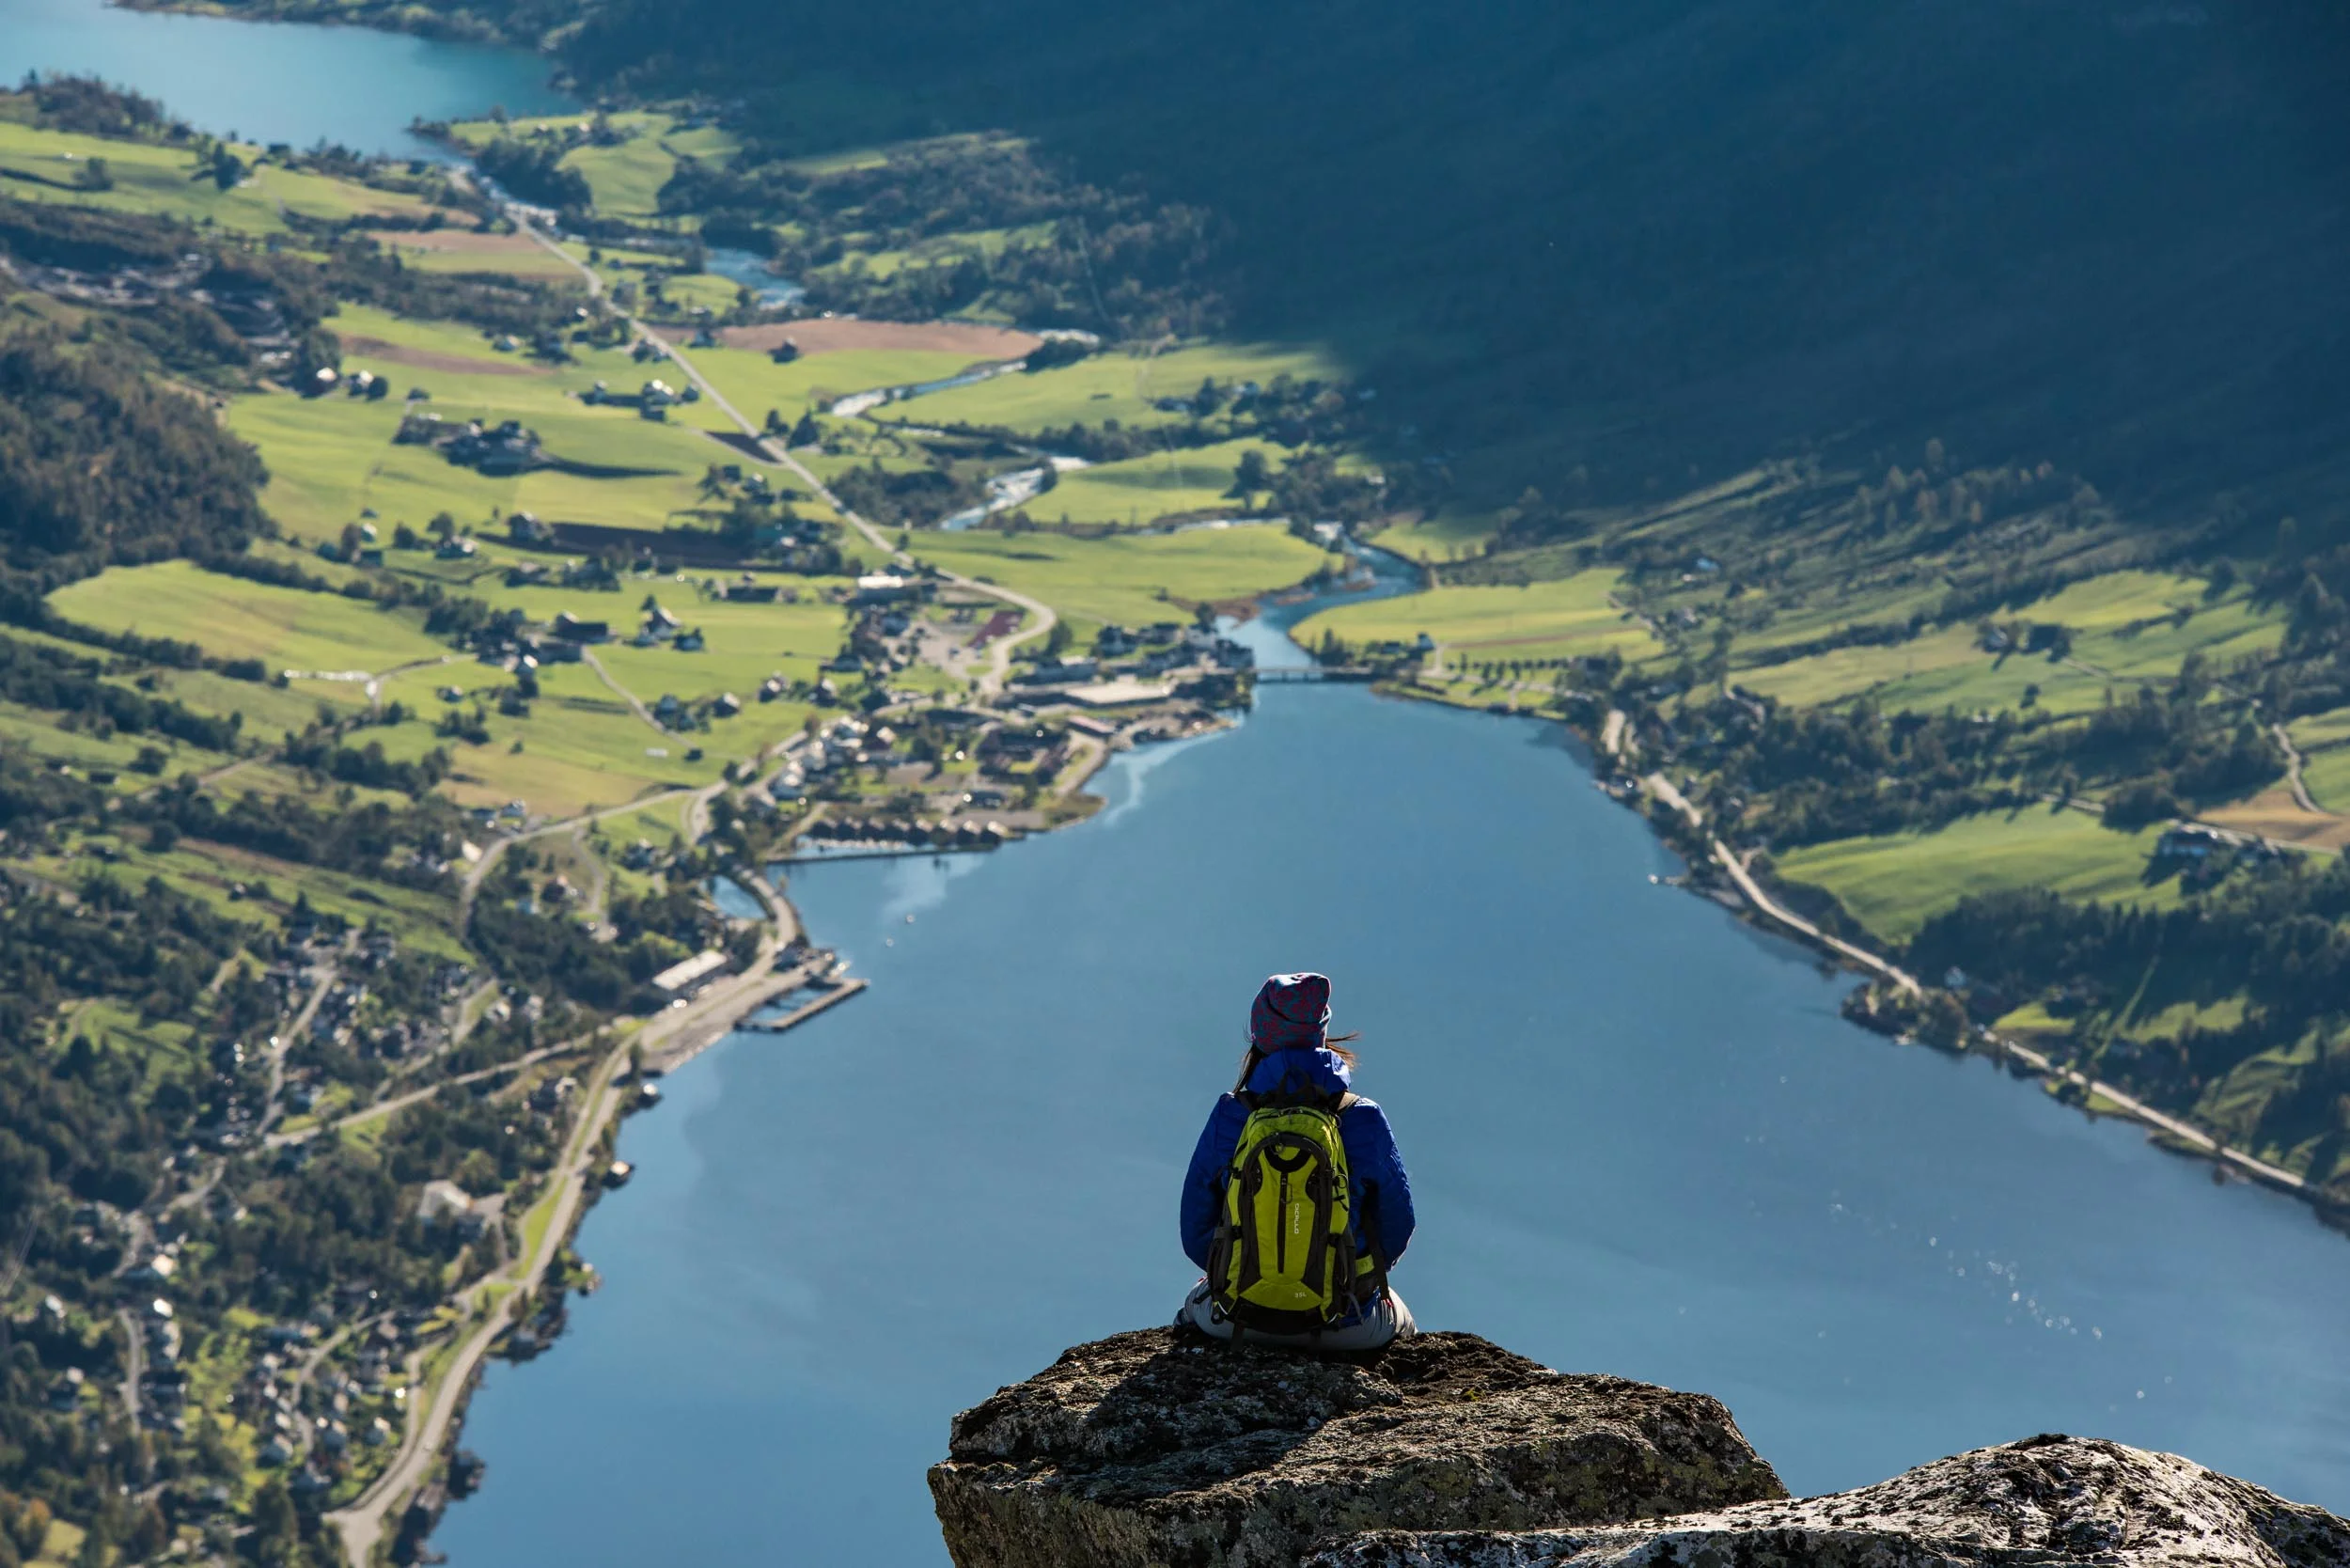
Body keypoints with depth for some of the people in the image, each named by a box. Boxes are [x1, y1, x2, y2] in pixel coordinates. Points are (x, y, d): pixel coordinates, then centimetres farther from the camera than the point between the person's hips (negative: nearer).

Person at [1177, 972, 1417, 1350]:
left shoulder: (1228, 1117, -8)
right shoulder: (1365, 1119, -9)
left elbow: (1196, 1233, 0)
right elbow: (1397, 1227, 0)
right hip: (1347, 1327, -1)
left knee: (1196, 1302, 40)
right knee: (1400, 1320, 38)